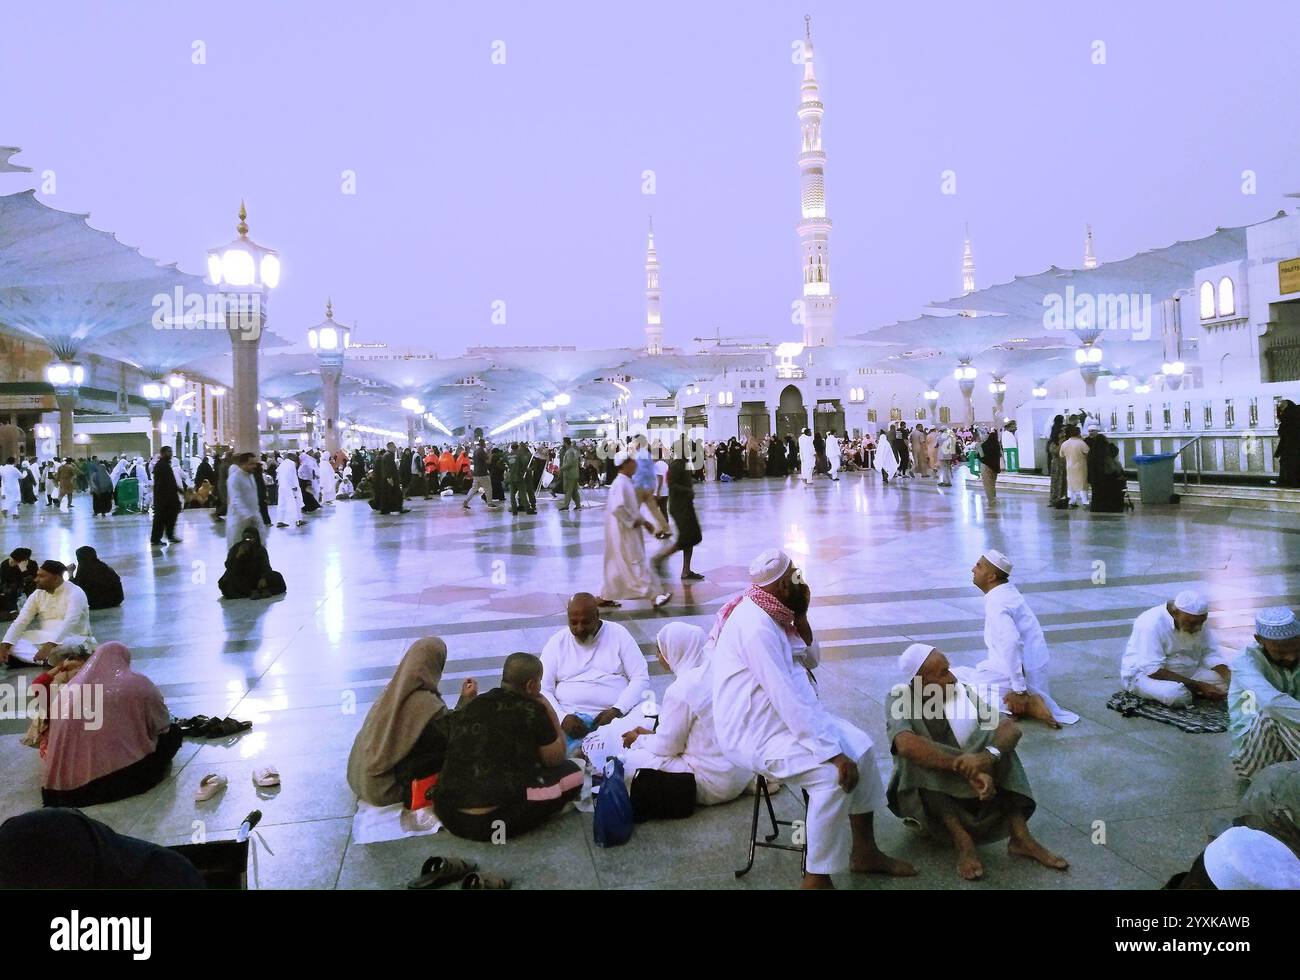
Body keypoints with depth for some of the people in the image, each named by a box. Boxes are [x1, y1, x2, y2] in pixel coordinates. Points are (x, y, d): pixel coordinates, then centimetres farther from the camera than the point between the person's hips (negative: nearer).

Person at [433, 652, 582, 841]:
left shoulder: (470, 706, 10)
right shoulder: (531, 711, -6)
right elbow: (555, 759, 8)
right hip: (493, 820, -6)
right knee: (573, 773, 8)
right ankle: (508, 824, 0)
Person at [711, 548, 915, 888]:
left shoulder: (769, 614, 4)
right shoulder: (755, 627, -27)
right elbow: (788, 700, -29)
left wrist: (801, 614, -2)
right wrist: (832, 753, -26)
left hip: (783, 714, 10)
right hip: (753, 733, -10)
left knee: (861, 748, 3)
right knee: (834, 774, -25)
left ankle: (864, 851, 16)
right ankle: (816, 878, -11)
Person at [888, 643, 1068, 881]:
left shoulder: (962, 691, -11)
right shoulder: (899, 699, -20)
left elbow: (1011, 727, -23)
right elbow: (906, 744, -41)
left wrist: (987, 756, -44)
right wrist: (969, 770, -43)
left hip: (965, 789, 3)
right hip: (919, 796, -3)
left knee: (995, 739, -19)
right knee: (917, 758, -32)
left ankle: (1020, 836, -23)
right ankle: (962, 841, -31)